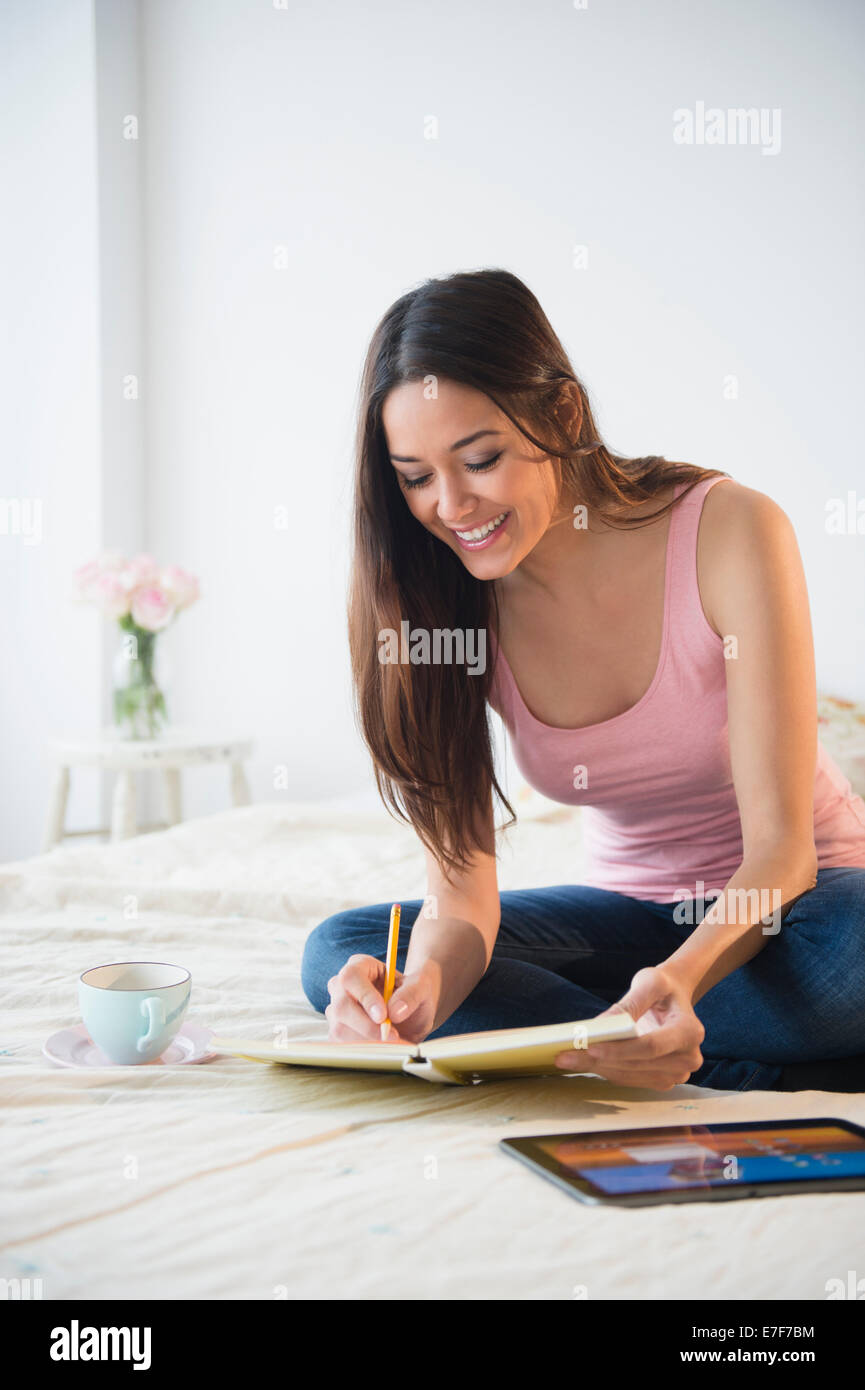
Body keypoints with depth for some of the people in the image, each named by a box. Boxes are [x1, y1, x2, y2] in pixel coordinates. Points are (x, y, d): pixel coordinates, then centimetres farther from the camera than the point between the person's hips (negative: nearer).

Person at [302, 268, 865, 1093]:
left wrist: (680, 980, -43)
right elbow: (462, 889, -16)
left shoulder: (729, 532, -21)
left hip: (794, 903, -4)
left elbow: (780, 848, -23)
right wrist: (423, 990, -39)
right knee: (339, 954, -18)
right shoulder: (433, 595, -11)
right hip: (627, 910, 5)